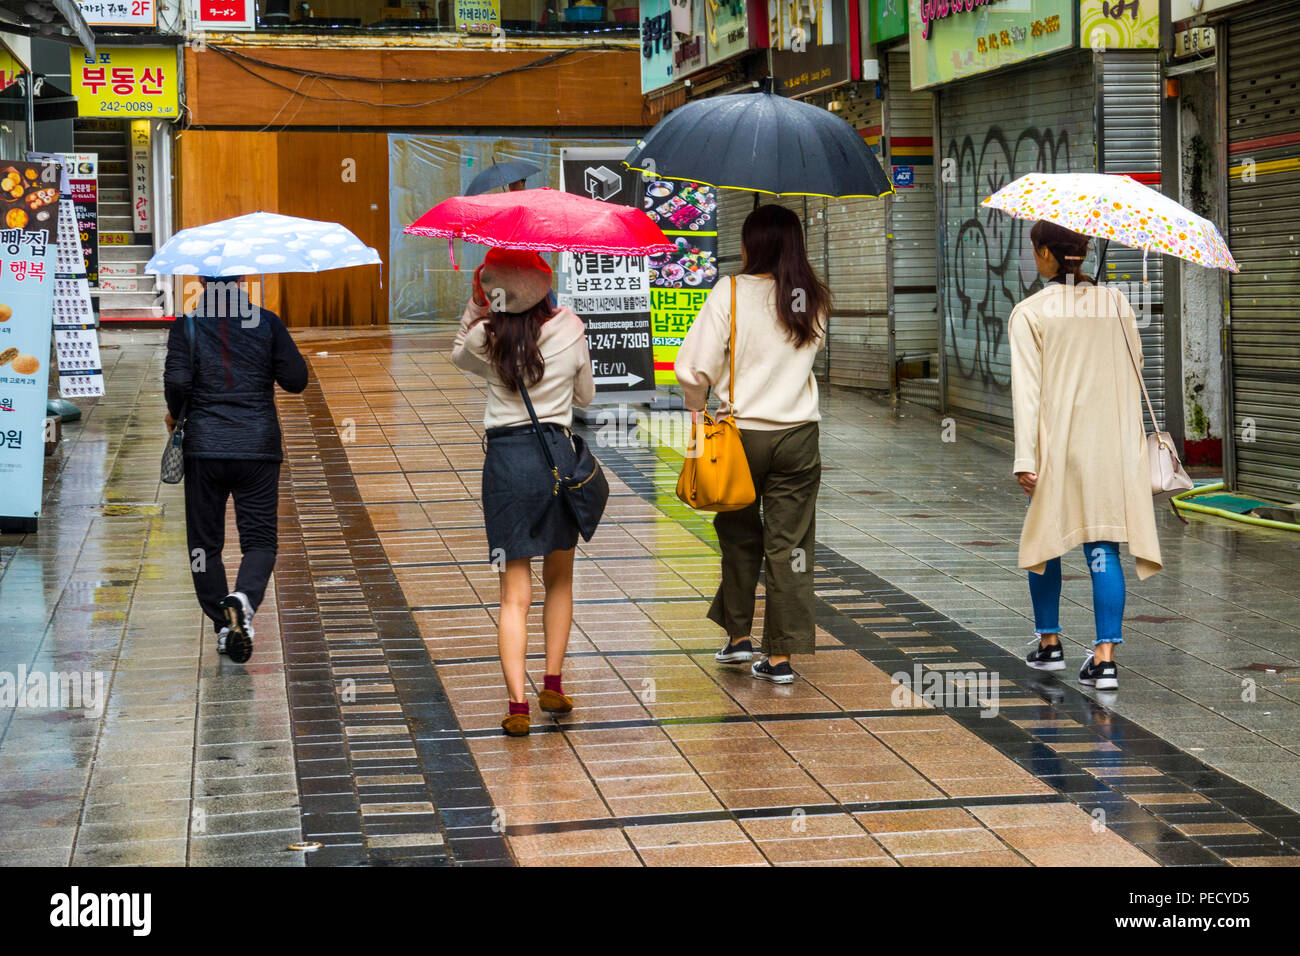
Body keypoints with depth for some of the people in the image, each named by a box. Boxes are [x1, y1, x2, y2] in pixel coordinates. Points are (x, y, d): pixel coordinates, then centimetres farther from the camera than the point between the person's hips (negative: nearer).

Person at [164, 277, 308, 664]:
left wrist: (175, 415, 7)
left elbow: (177, 381, -12)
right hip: (258, 446, 0)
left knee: (205, 542, 12)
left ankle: (224, 628, 11)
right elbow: (295, 380, 1)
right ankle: (243, 598, -24)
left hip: (204, 447, 0)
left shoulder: (187, 326, -1)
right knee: (259, 539, 4)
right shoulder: (267, 322, 1)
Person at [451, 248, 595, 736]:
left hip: (506, 456, -1)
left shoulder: (486, 337, -4)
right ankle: (553, 685, 22)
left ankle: (518, 702, -10)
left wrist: (473, 307, 13)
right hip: (558, 452, 1)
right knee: (559, 580, 20)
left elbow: (459, 356, 21)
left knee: (516, 592, 0)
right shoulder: (571, 331, -2)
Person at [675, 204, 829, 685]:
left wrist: (697, 410, 3)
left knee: (739, 535, 18)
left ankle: (739, 636, 25)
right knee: (789, 544, 5)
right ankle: (780, 657, 6)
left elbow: (695, 367, -12)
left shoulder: (731, 292, -10)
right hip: (799, 434, 2)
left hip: (743, 431, -2)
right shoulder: (813, 298, 1)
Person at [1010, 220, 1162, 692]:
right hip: (1111, 441, 2)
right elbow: (1134, 363, 11)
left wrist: (1025, 459, -12)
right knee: (1103, 546, 1)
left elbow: (1026, 389, -11)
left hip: (1054, 442, -2)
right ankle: (1105, 657, -7)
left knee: (1044, 537, 17)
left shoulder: (1029, 313, -8)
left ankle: (1048, 642, 28)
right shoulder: (1115, 303, 2)